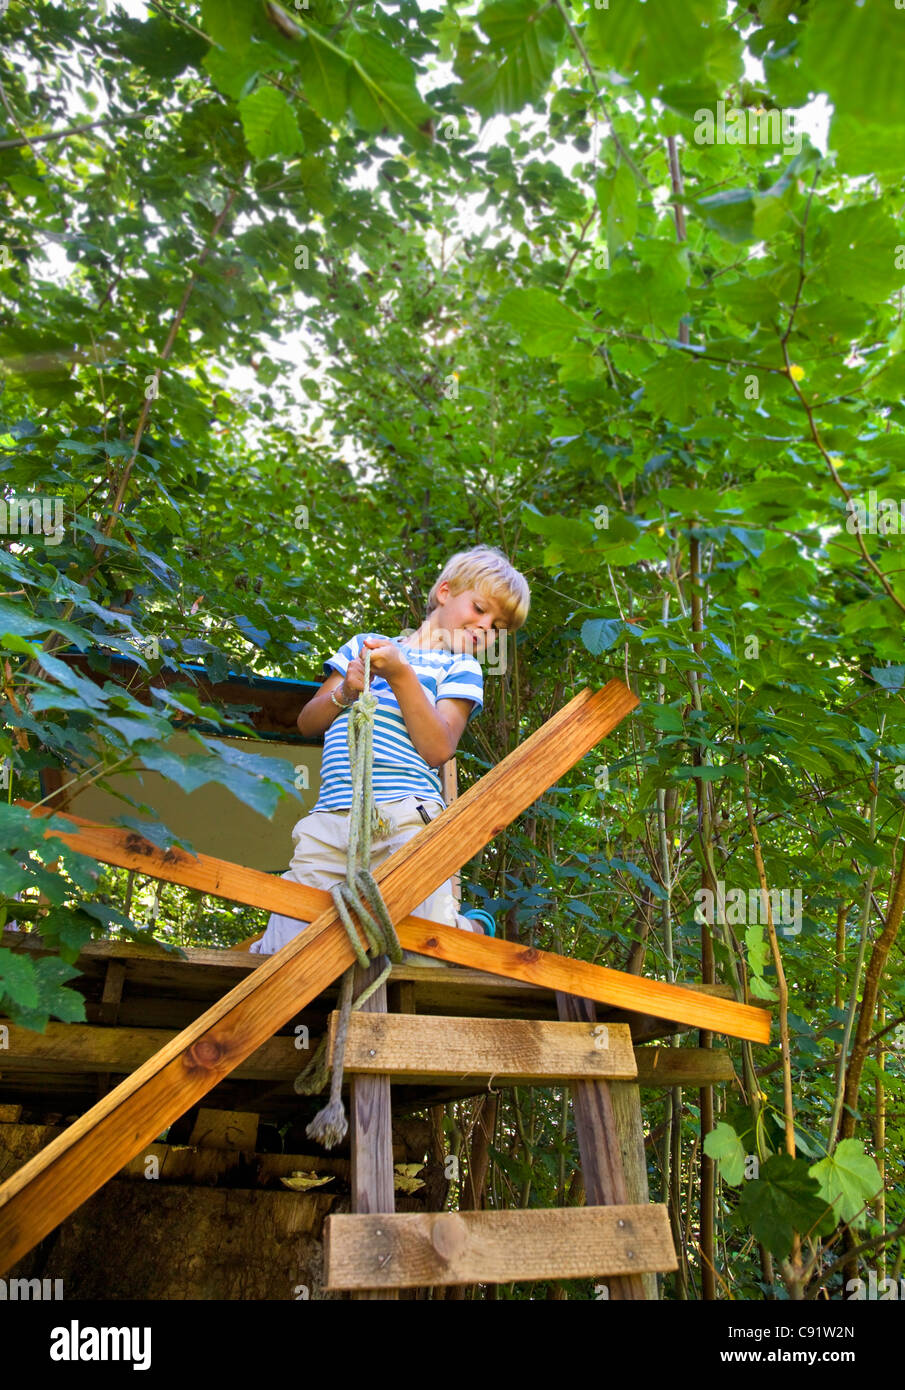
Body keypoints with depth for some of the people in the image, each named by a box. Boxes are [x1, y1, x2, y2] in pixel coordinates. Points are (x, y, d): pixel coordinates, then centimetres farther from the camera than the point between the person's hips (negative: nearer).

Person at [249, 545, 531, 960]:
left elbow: (438, 749, -3)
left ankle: (471, 927, 18)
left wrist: (401, 675, -10)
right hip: (330, 822, 3)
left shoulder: (461, 667, 14)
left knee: (429, 956, -15)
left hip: (405, 819, -2)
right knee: (282, 953, -10)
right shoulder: (364, 644, 23)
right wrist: (343, 692, 1)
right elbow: (308, 723, 21)